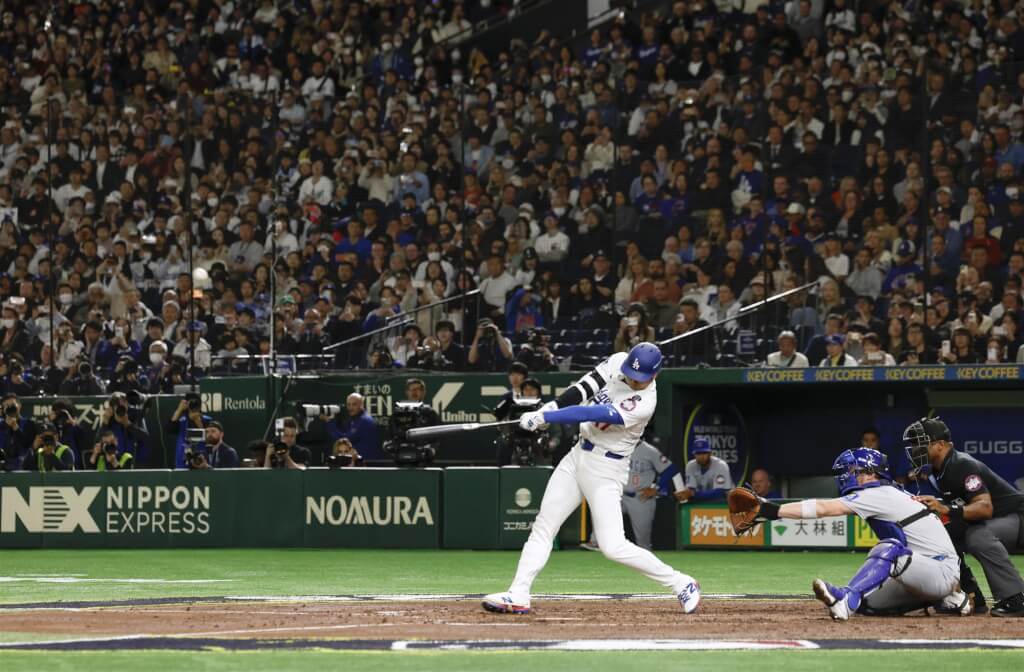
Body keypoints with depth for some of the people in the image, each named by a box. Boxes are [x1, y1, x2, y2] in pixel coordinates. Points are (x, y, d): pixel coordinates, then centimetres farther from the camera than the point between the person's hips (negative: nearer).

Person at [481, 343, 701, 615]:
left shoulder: (644, 403, -24)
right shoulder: (617, 362, -4)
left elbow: (592, 414, -28)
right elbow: (583, 389, -4)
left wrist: (545, 417, -28)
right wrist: (548, 409, -18)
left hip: (605, 469, -7)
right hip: (578, 456, 7)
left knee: (613, 546, -13)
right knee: (543, 527, 3)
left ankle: (681, 584, -1)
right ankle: (518, 595, 5)